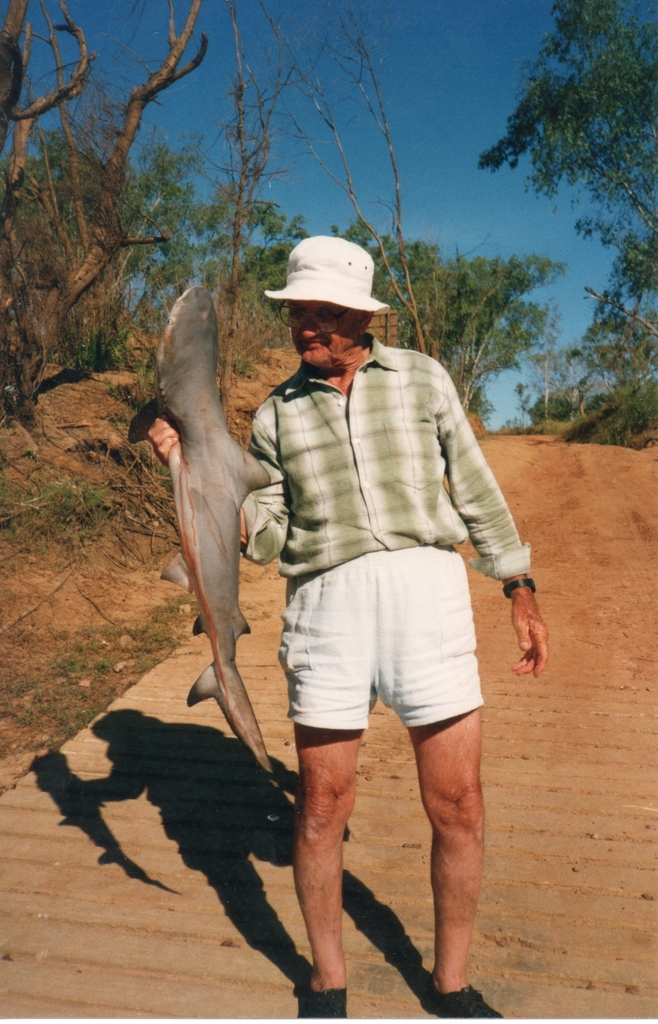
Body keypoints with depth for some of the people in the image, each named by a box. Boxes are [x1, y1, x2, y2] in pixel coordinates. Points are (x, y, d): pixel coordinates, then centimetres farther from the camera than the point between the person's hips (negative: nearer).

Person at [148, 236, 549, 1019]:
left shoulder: (421, 379, 10)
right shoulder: (277, 414, 12)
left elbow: (475, 490, 12)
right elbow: (265, 539, 8)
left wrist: (520, 592, 10)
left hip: (427, 592, 0)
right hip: (327, 602, 1)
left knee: (457, 807, 4)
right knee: (321, 806, 7)